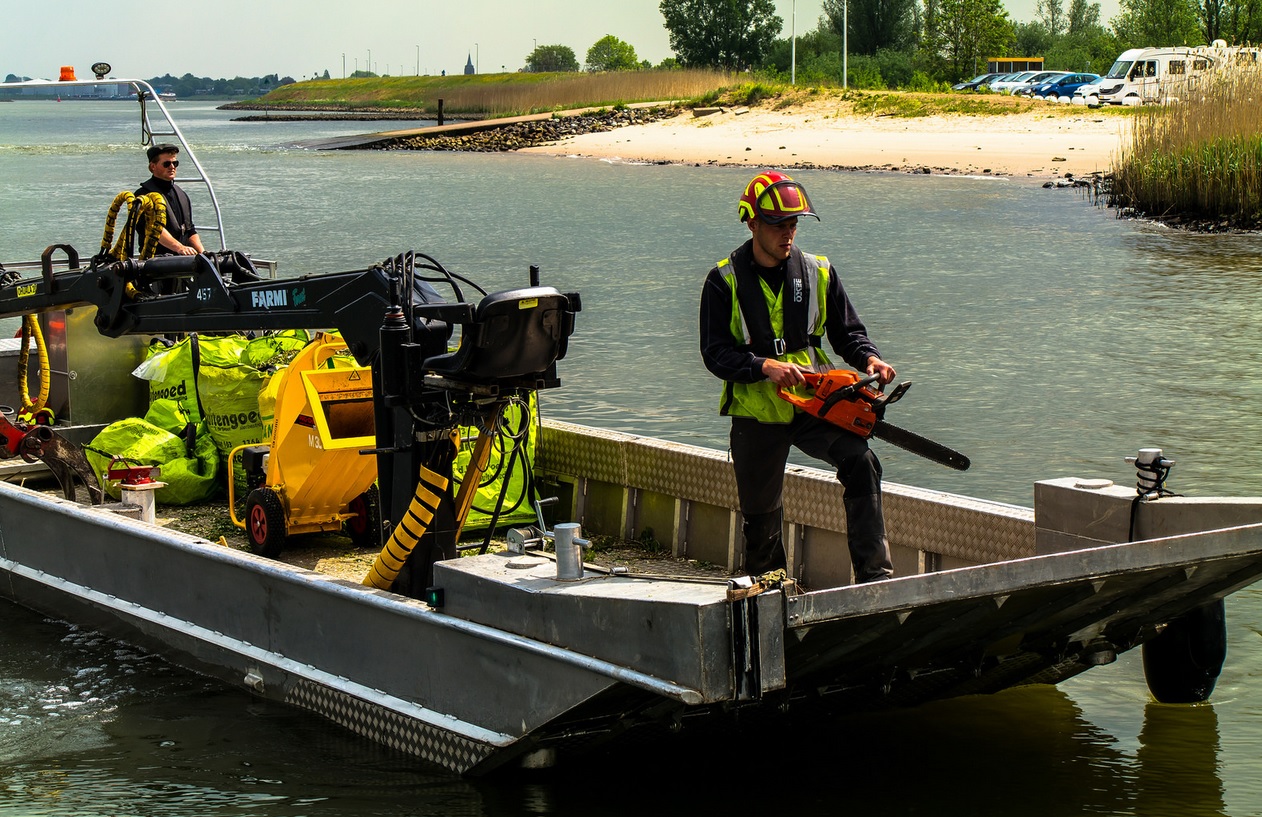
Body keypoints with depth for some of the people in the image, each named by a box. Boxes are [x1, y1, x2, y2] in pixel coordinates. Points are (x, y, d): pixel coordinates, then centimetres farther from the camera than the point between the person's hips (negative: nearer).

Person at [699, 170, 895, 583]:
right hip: (756, 412, -1)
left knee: (860, 460, -25)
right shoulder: (725, 281, -4)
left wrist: (869, 358, -12)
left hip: (813, 405, 1)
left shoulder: (818, 272, 4)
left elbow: (847, 332, 9)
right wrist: (766, 367, -25)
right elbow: (716, 353, -10)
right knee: (760, 516, 10)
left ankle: (874, 574, -25)